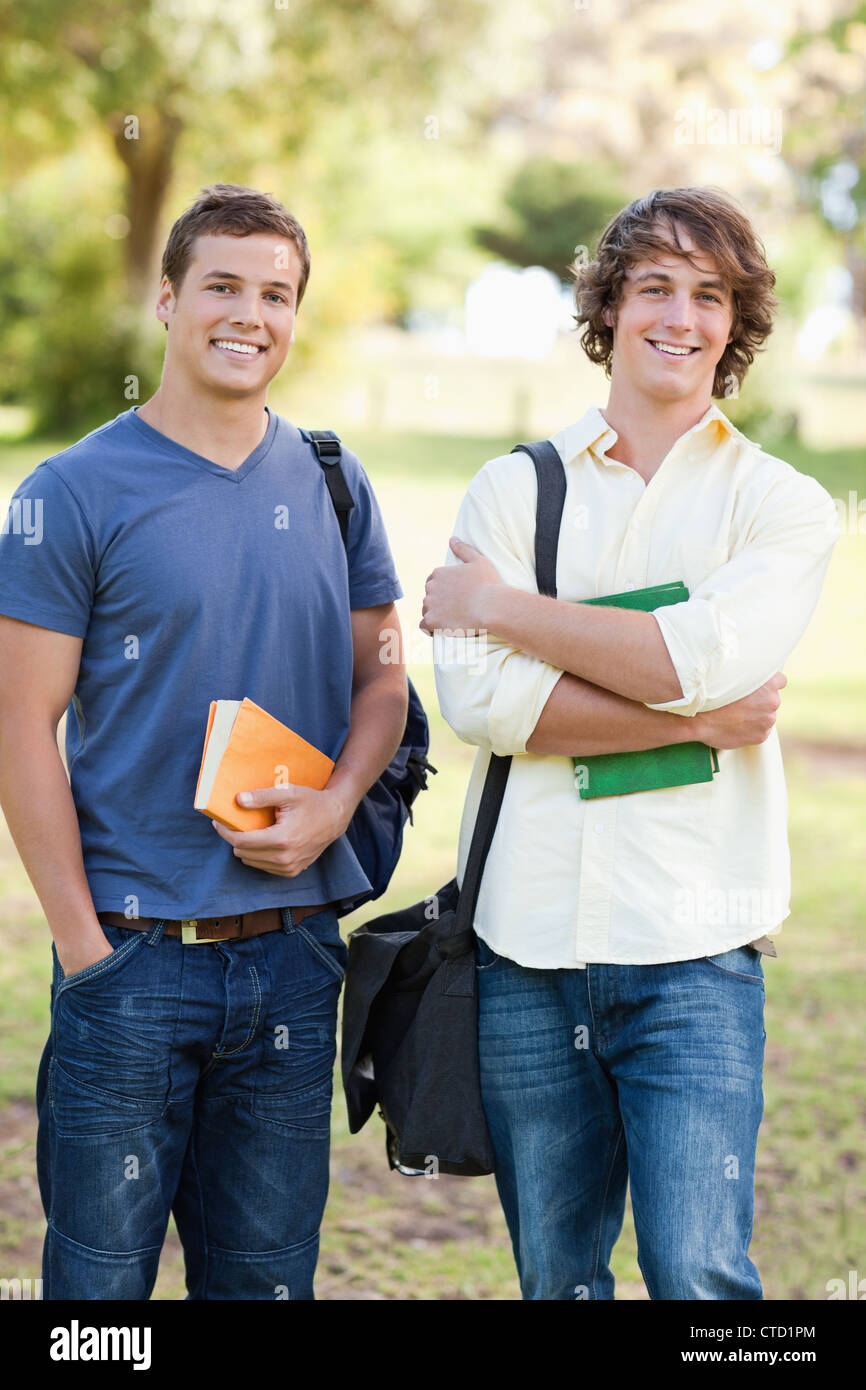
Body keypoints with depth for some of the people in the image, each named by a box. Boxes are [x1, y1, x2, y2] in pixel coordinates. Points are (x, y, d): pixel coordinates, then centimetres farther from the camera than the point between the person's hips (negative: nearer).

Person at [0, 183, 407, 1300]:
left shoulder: (331, 485, 8)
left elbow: (380, 677, 14)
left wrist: (335, 805, -7)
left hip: (294, 953, 4)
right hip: (133, 956, -4)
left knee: (267, 1273, 13)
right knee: (101, 1272, 5)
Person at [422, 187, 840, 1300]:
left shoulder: (783, 506, 6)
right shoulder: (513, 488, 8)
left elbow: (702, 656, -14)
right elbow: (480, 701, -7)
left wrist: (500, 605, -6)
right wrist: (698, 716, -11)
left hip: (692, 955, -2)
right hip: (525, 949, 2)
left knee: (698, 1276, -9)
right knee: (554, 1279, 11)